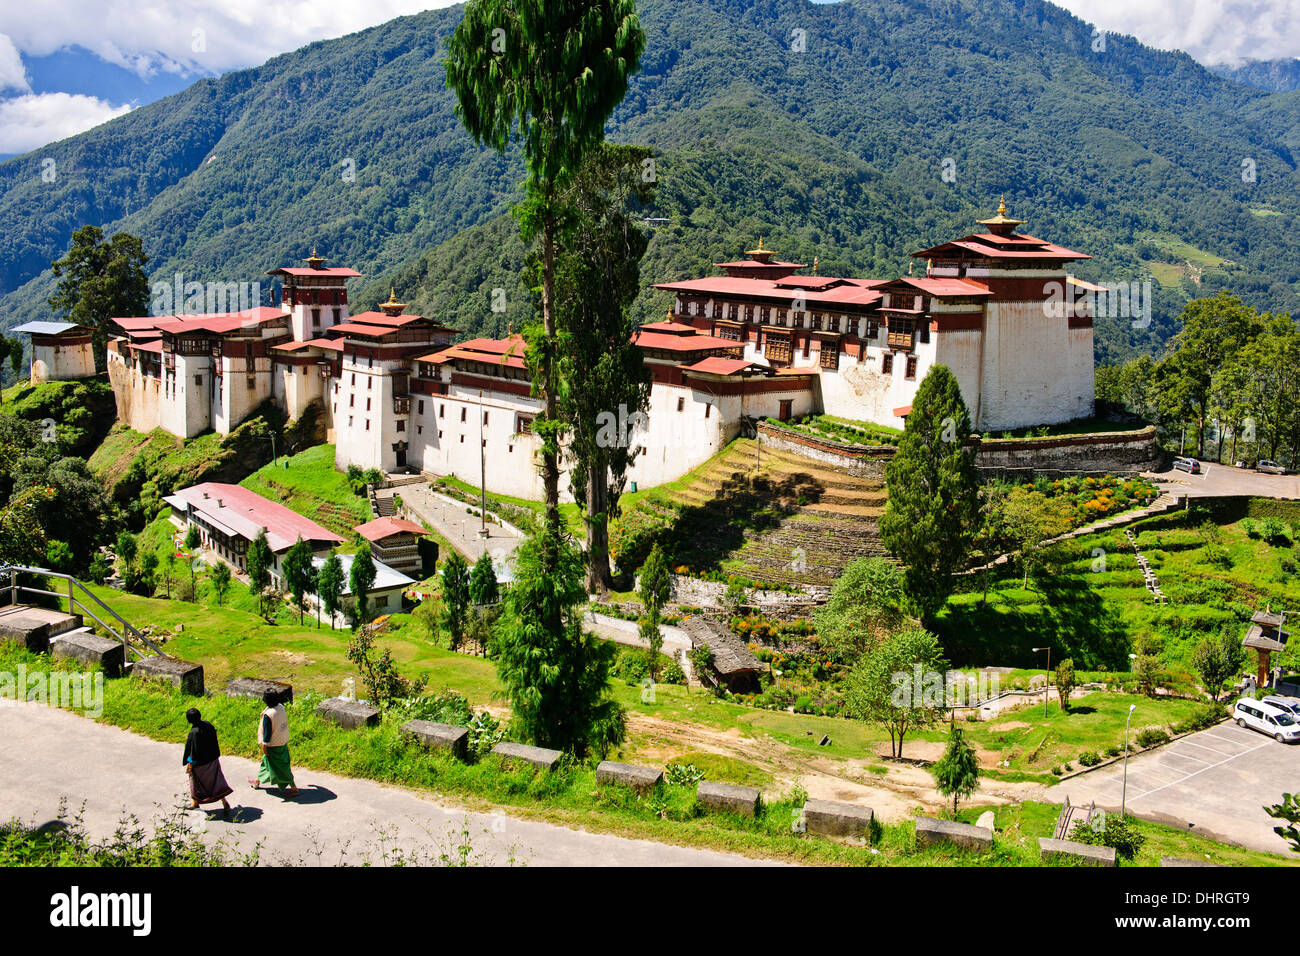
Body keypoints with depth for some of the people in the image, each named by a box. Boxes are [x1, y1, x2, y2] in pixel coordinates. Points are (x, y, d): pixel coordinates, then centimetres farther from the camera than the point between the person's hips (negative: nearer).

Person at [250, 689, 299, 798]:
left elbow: (267, 732, -22)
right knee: (266, 761, 25)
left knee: (280, 767, 5)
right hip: (283, 742, 8)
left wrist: (264, 746, -10)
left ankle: (293, 788, 12)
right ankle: (258, 780, 42)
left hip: (274, 744, -8)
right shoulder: (281, 707, -8)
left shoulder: (268, 715, -29)